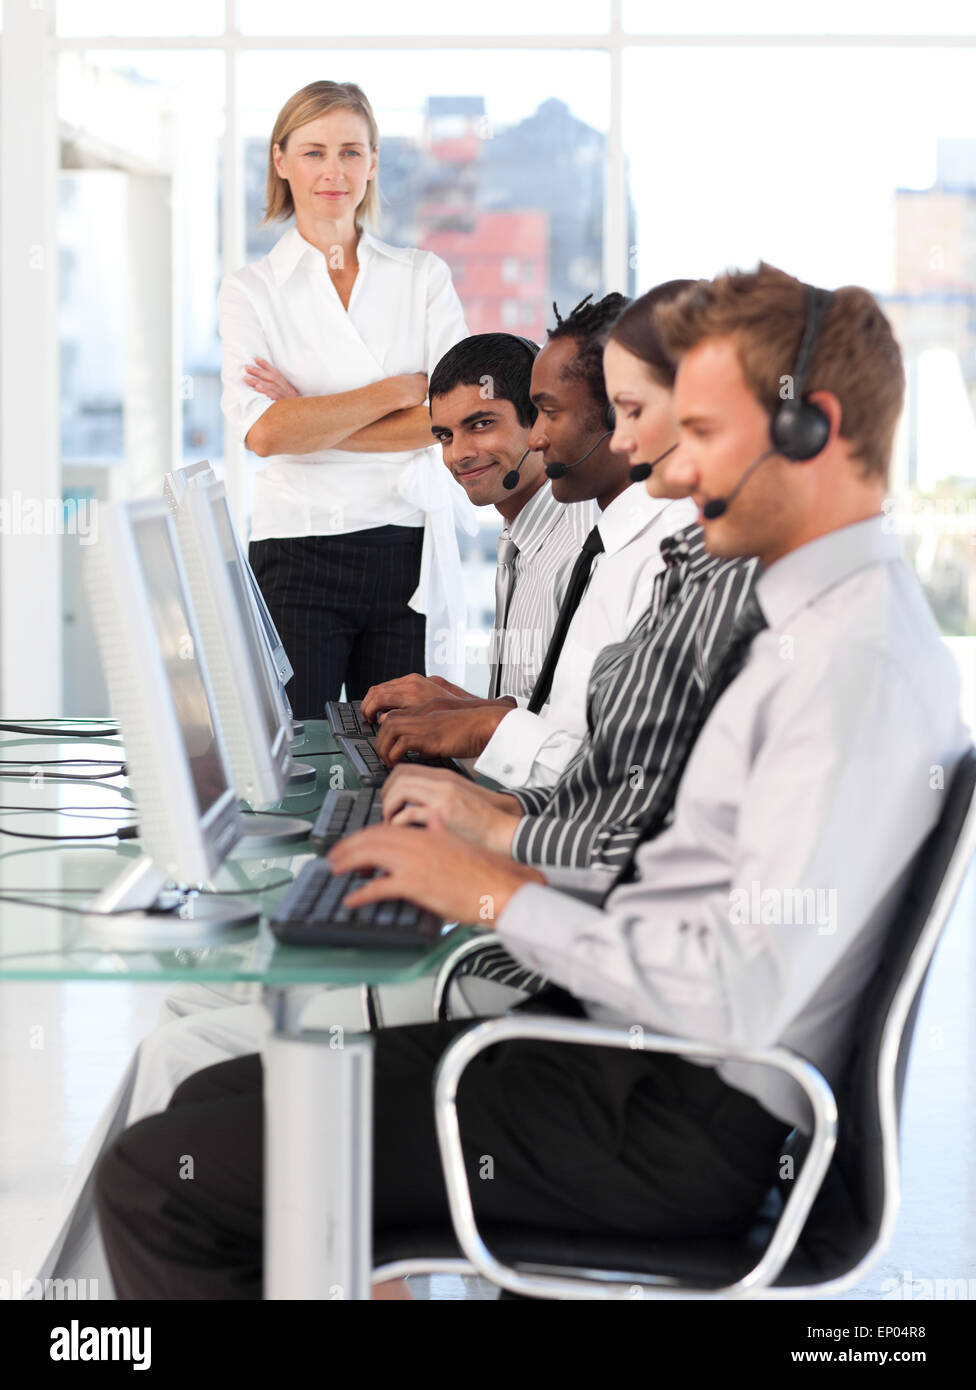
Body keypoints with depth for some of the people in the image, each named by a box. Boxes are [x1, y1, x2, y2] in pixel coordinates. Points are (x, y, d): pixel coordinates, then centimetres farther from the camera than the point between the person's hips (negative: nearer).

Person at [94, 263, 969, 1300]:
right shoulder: (812, 621, 13)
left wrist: (504, 897, -17)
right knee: (215, 1096, 11)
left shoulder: (862, 665, -20)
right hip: (623, 1049, 10)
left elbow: (744, 996, -26)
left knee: (156, 1177, -13)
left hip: (672, 1124, -10)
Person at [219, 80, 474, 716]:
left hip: (410, 550, 1)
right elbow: (262, 431, -11)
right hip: (299, 557, -1)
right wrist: (397, 390, -9)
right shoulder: (251, 290, 5)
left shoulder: (425, 276, 9)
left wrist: (311, 424, -8)